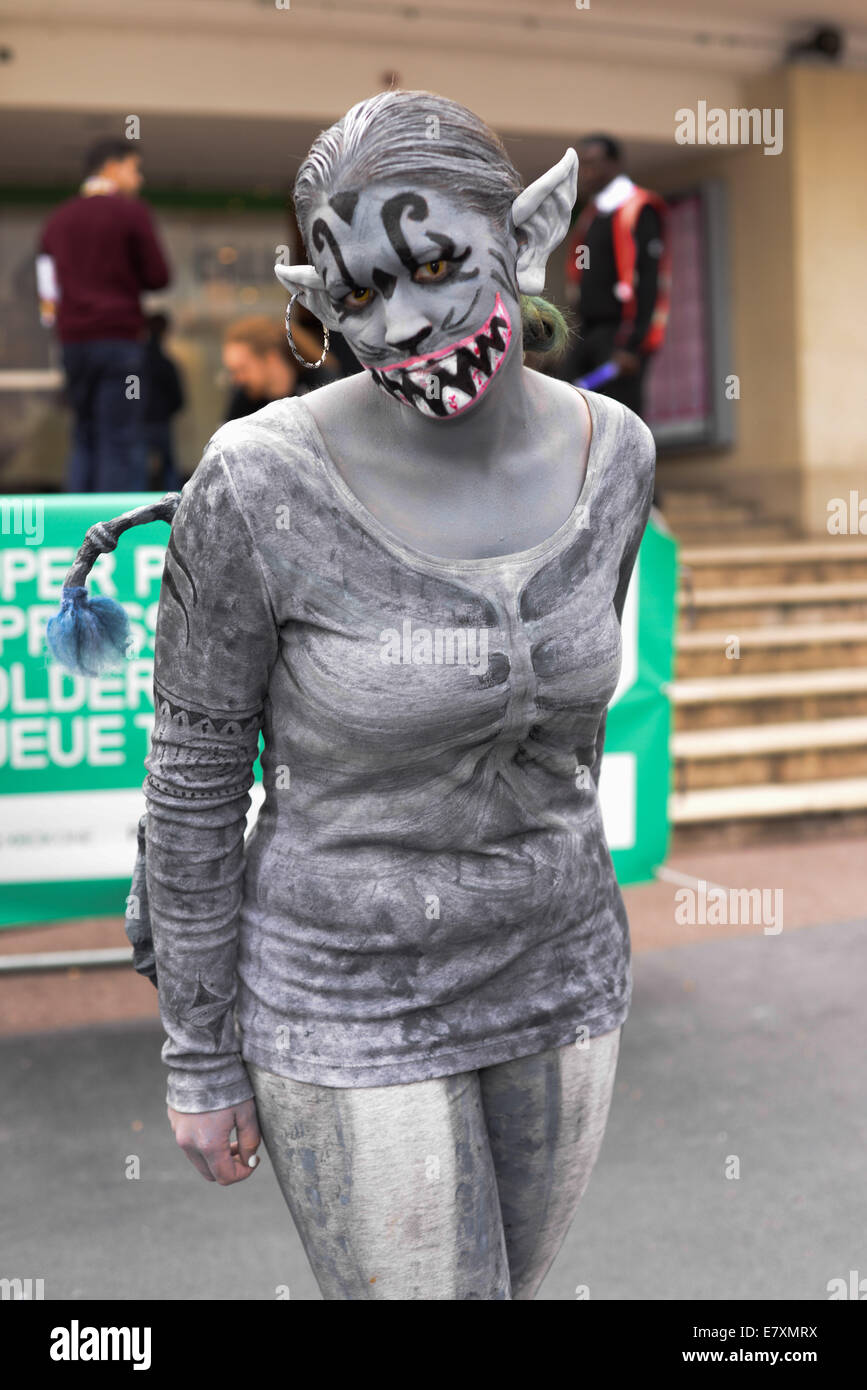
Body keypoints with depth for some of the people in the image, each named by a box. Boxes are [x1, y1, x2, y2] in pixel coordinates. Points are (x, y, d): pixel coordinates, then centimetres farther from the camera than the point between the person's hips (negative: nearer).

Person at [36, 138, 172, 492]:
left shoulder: (58, 218, 14)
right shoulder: (130, 211, -3)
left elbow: (45, 283, 15)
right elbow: (159, 277, -2)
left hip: (73, 340, 6)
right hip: (119, 339, -6)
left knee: (85, 439, 12)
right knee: (122, 443, -6)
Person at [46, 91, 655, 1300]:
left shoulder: (604, 448, -9)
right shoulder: (260, 483, -24)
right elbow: (194, 772, -13)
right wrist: (199, 1055, -5)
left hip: (546, 972, 5)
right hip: (344, 992, -5)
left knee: (502, 1291, 25)